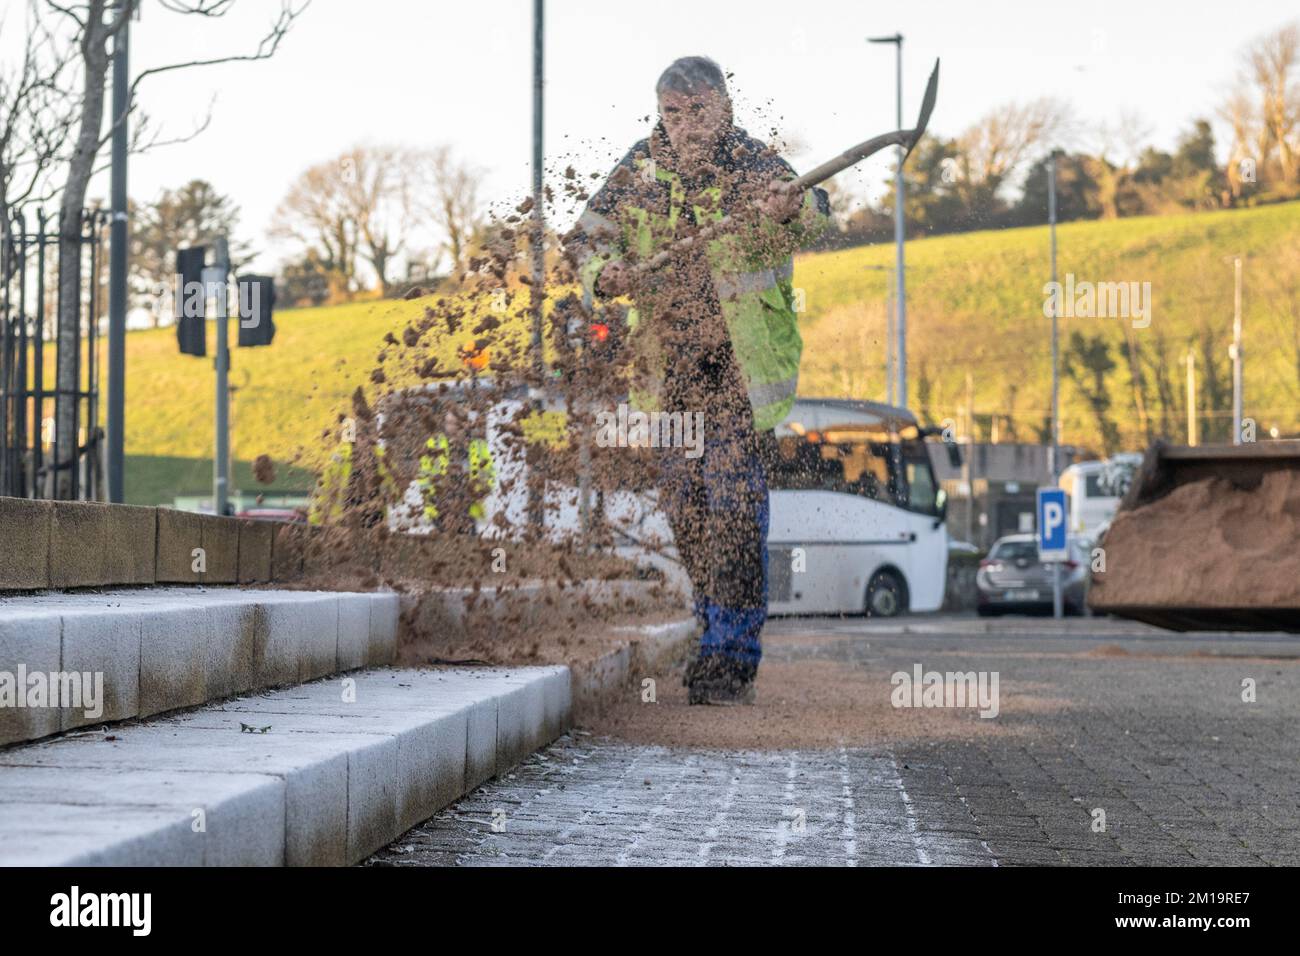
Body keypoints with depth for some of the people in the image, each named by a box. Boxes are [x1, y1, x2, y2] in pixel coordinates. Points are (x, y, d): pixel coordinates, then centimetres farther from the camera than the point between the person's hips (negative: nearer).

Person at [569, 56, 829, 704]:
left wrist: (792, 208, -52)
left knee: (733, 502, -12)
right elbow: (588, 235, 11)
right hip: (669, 367, 5)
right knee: (684, 506, 11)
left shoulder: (757, 168, -10)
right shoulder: (640, 170, 4)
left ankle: (729, 658, -9)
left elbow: (812, 211, -27)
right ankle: (720, 635, 26)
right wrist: (604, 271, -12)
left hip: (744, 365, -5)